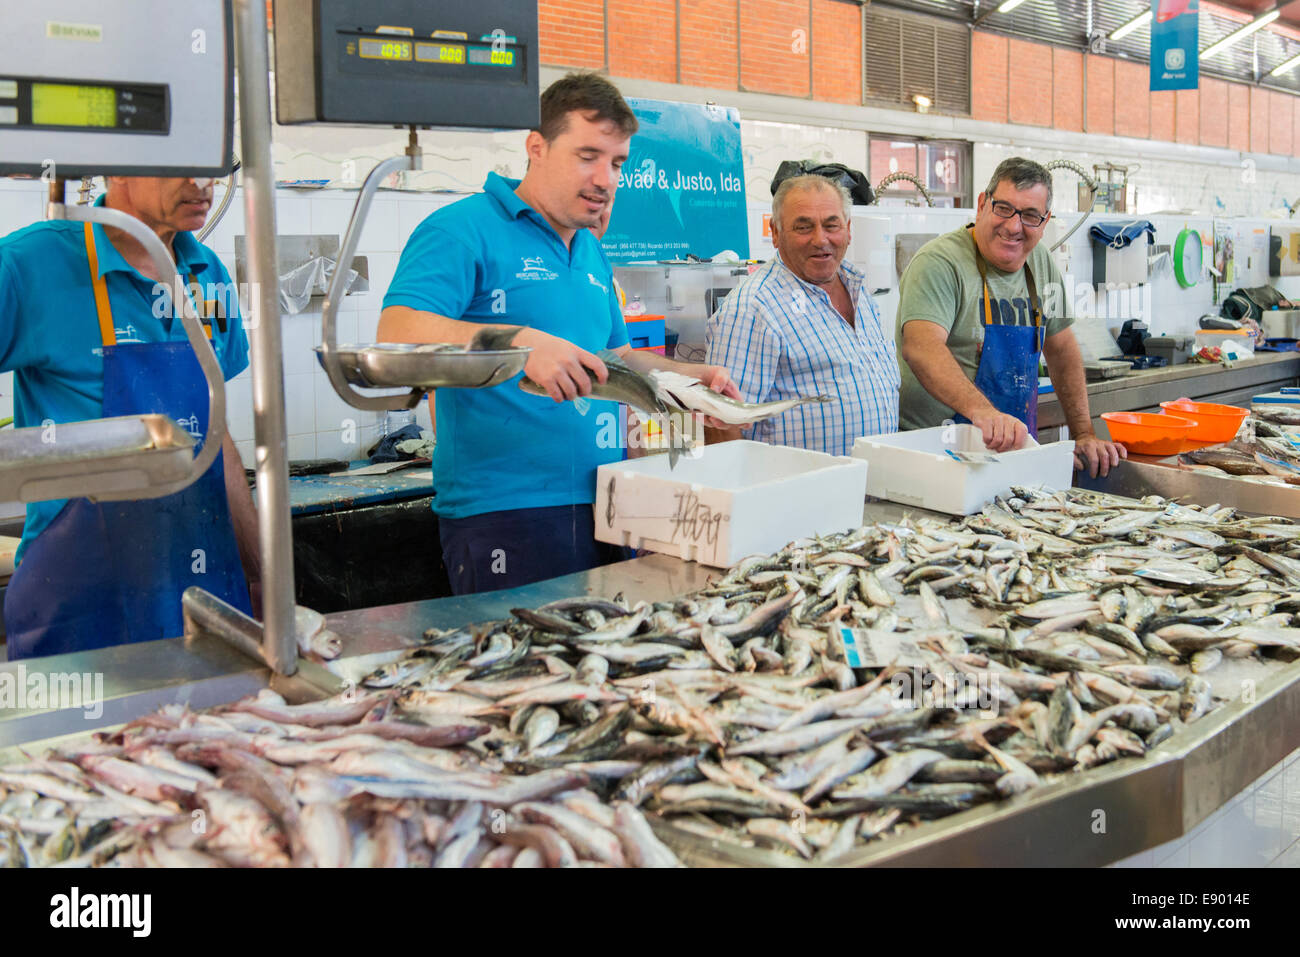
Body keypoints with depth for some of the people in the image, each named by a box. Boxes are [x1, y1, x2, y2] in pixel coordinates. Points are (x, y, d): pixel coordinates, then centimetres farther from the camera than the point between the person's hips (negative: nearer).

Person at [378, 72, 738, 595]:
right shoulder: (464, 229, -7)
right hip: (505, 514, -8)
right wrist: (520, 343, -33)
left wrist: (693, 376, 13)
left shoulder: (593, 254, 19)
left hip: (602, 509, 8)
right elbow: (398, 332, -22)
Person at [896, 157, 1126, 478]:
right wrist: (981, 411, -45)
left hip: (1013, 450, 7)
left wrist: (1083, 434, 15)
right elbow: (921, 347, -30)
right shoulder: (940, 263, -13)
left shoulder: (1042, 264, 12)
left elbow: (1061, 348, 22)